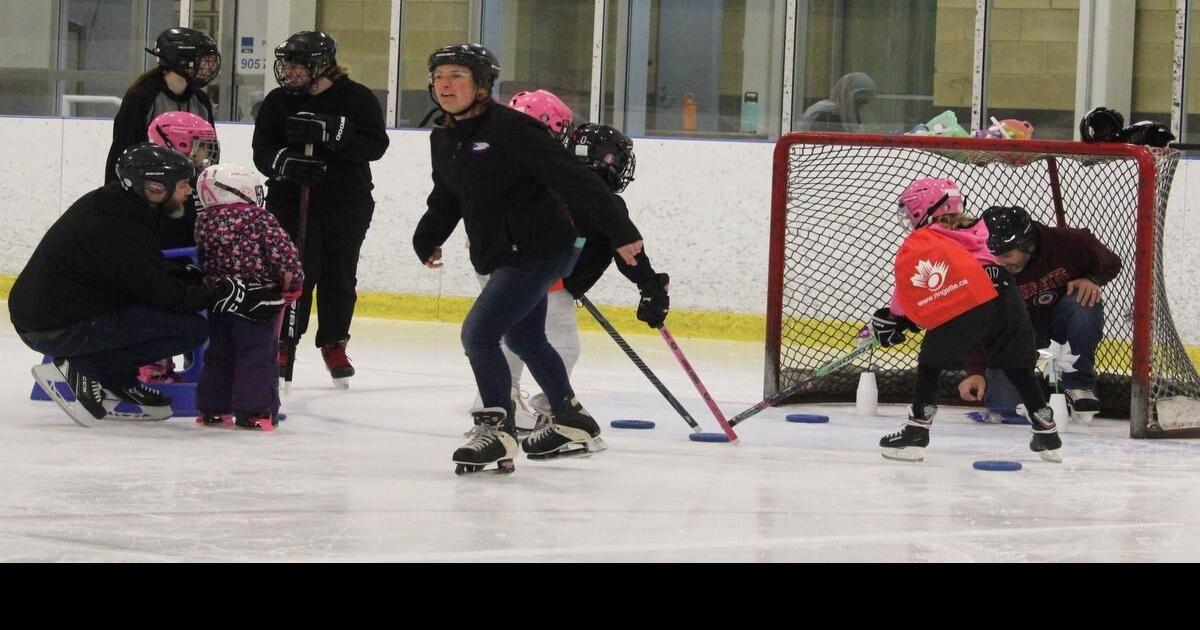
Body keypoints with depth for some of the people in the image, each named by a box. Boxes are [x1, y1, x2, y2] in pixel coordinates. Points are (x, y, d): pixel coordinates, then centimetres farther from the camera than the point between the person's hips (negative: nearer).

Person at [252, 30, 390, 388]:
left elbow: (375, 145, -16)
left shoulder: (357, 99, -5)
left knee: (339, 275, 7)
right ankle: (283, 342, 5)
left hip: (347, 205, 0)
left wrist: (330, 132, -28)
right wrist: (287, 162, -24)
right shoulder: (279, 101, 2)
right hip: (291, 201, 0)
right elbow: (262, 152, -2)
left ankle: (334, 345, 21)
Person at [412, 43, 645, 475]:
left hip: (538, 251, -10)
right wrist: (428, 239, 9)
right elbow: (446, 198, 22)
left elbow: (574, 180, -20)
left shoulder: (510, 128, -20)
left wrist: (620, 233, -21)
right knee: (525, 340, 23)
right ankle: (573, 423, 39)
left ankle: (498, 431, -6)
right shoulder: (443, 139, 6)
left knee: (479, 333, -16)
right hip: (502, 256, 10)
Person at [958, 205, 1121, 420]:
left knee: (1083, 305, -37)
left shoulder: (1068, 243, -24)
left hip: (1063, 319, 0)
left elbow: (1111, 263, -5)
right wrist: (975, 371, -28)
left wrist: (1092, 280, -26)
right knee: (1004, 404, -19)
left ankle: (1078, 385, -17)